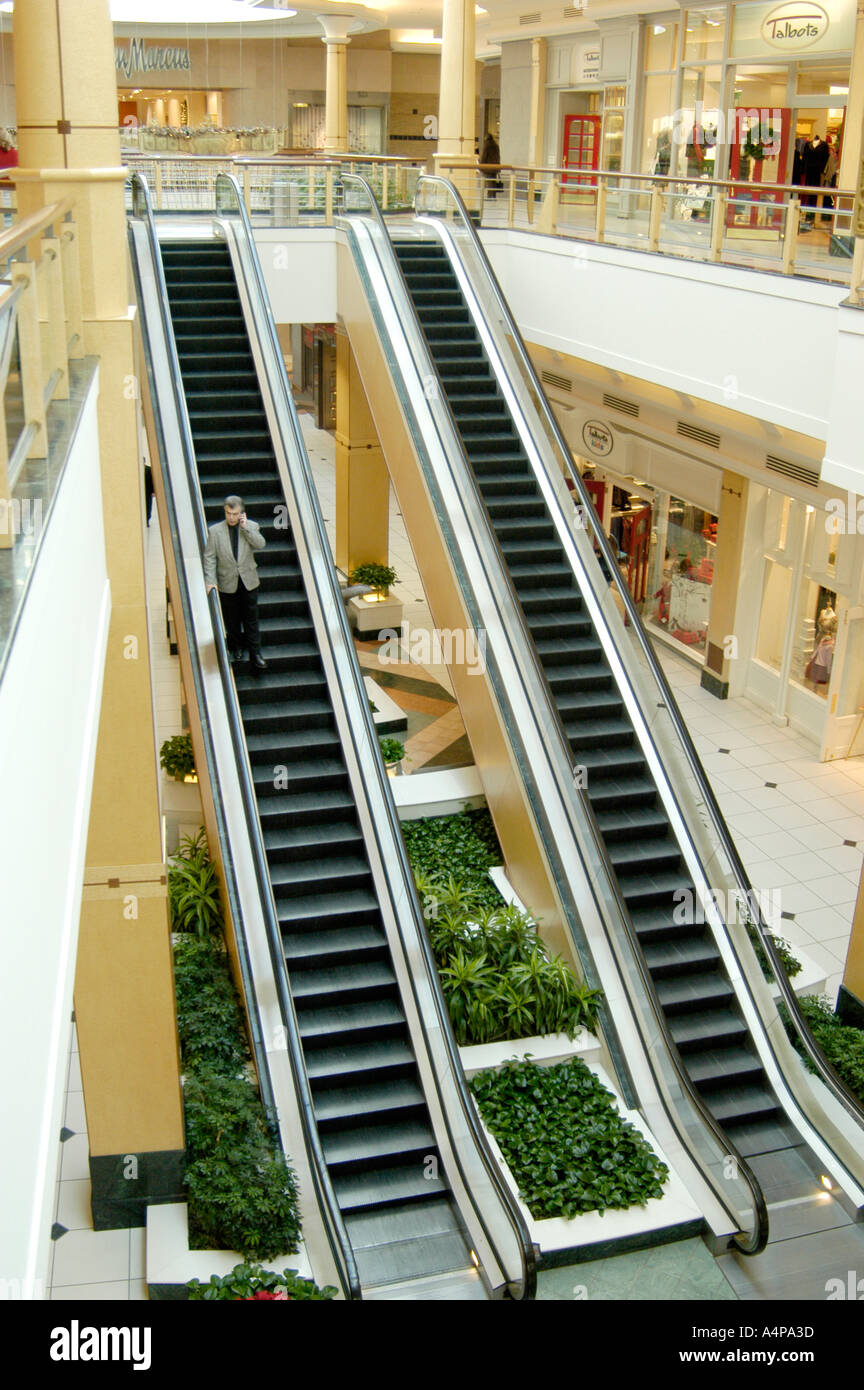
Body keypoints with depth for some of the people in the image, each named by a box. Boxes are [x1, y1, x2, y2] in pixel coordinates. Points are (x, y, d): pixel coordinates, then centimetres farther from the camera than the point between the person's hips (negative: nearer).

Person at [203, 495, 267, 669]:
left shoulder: (251, 526, -3)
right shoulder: (215, 531, -6)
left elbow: (261, 545, -19)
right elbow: (209, 557, -5)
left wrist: (245, 528, -23)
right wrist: (210, 581, -12)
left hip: (248, 582, 0)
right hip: (227, 583, 0)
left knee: (251, 619, 5)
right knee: (232, 620, 12)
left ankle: (255, 654, 12)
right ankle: (236, 648, 31)